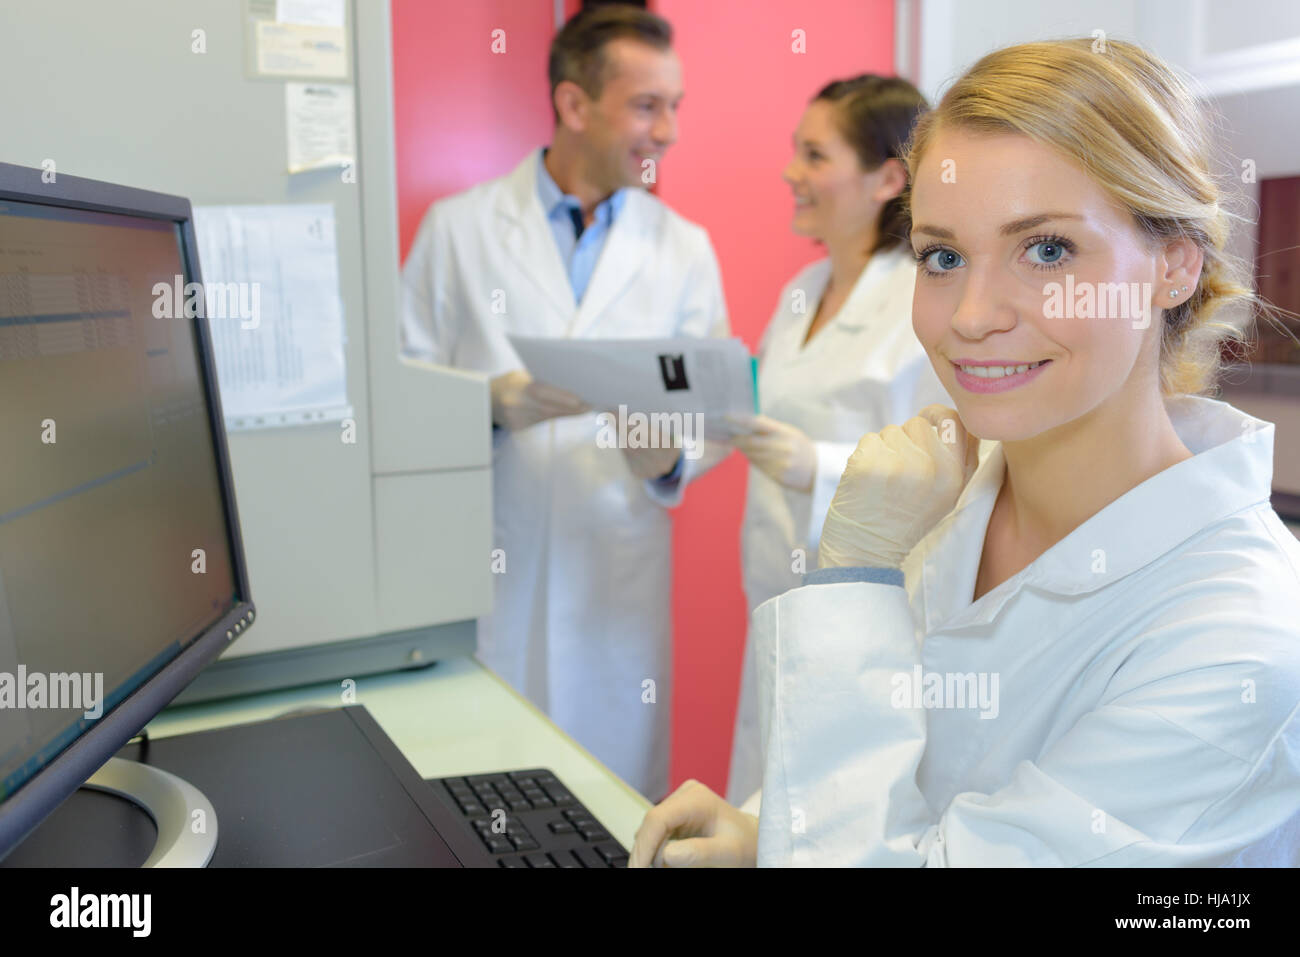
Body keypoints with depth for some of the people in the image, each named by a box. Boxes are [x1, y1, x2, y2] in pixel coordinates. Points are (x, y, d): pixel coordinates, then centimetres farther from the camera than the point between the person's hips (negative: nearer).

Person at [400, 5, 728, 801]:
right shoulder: (458, 227, 2)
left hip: (621, 575, 2)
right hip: (488, 567, -1)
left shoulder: (684, 247, 8)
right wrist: (488, 402, -17)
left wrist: (672, 457, -16)